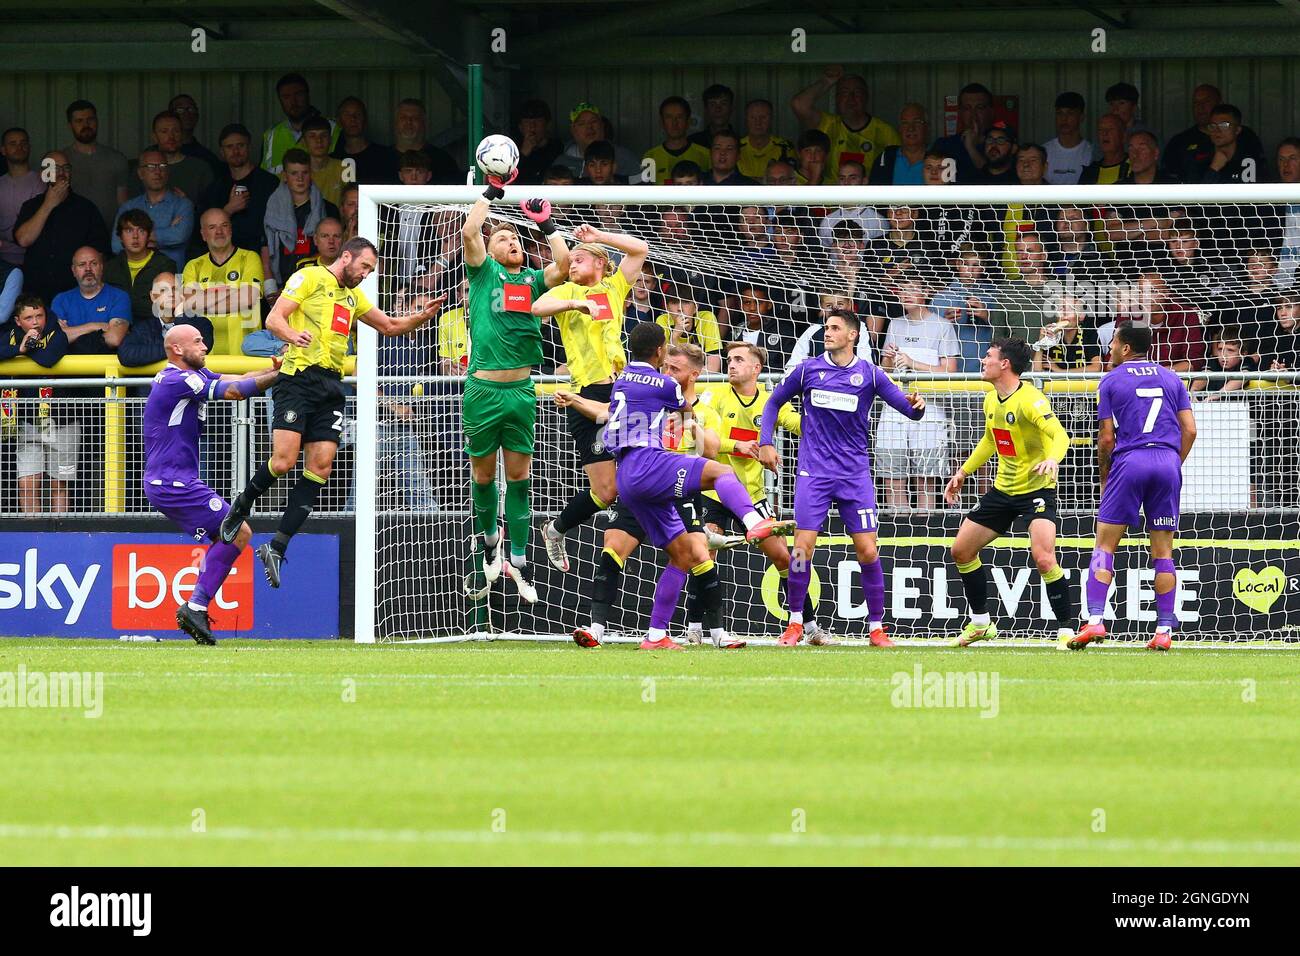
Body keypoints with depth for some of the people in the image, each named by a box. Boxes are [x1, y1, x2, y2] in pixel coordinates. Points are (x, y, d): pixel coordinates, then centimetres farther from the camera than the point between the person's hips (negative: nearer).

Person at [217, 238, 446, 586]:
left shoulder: (353, 295, 24)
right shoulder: (310, 278, 1)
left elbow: (388, 325, 35)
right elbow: (274, 319, -8)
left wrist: (422, 316, 18)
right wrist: (293, 335, -30)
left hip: (331, 387, 7)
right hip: (299, 378, -7)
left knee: (320, 468, -5)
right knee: (284, 461, -18)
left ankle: (277, 547, -2)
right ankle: (241, 507, 11)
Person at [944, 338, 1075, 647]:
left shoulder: (1029, 399, -20)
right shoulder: (991, 400, 6)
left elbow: (1060, 435, -32)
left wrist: (1052, 459, -53)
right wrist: (963, 472, 25)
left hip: (1036, 489, -9)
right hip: (1003, 490, 9)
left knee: (1043, 557, -27)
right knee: (961, 551, 10)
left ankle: (1066, 630, -16)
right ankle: (980, 623, 27)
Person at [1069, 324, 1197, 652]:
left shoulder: (1111, 382, 5)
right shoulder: (1171, 379, 15)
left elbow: (1106, 438, 1)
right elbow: (1189, 430, 9)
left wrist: (1104, 478, 13)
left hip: (1129, 462, -3)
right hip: (1167, 461, 3)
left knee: (1104, 545, 0)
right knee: (1163, 551, 6)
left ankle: (1095, 621, -13)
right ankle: (1164, 631, 2)